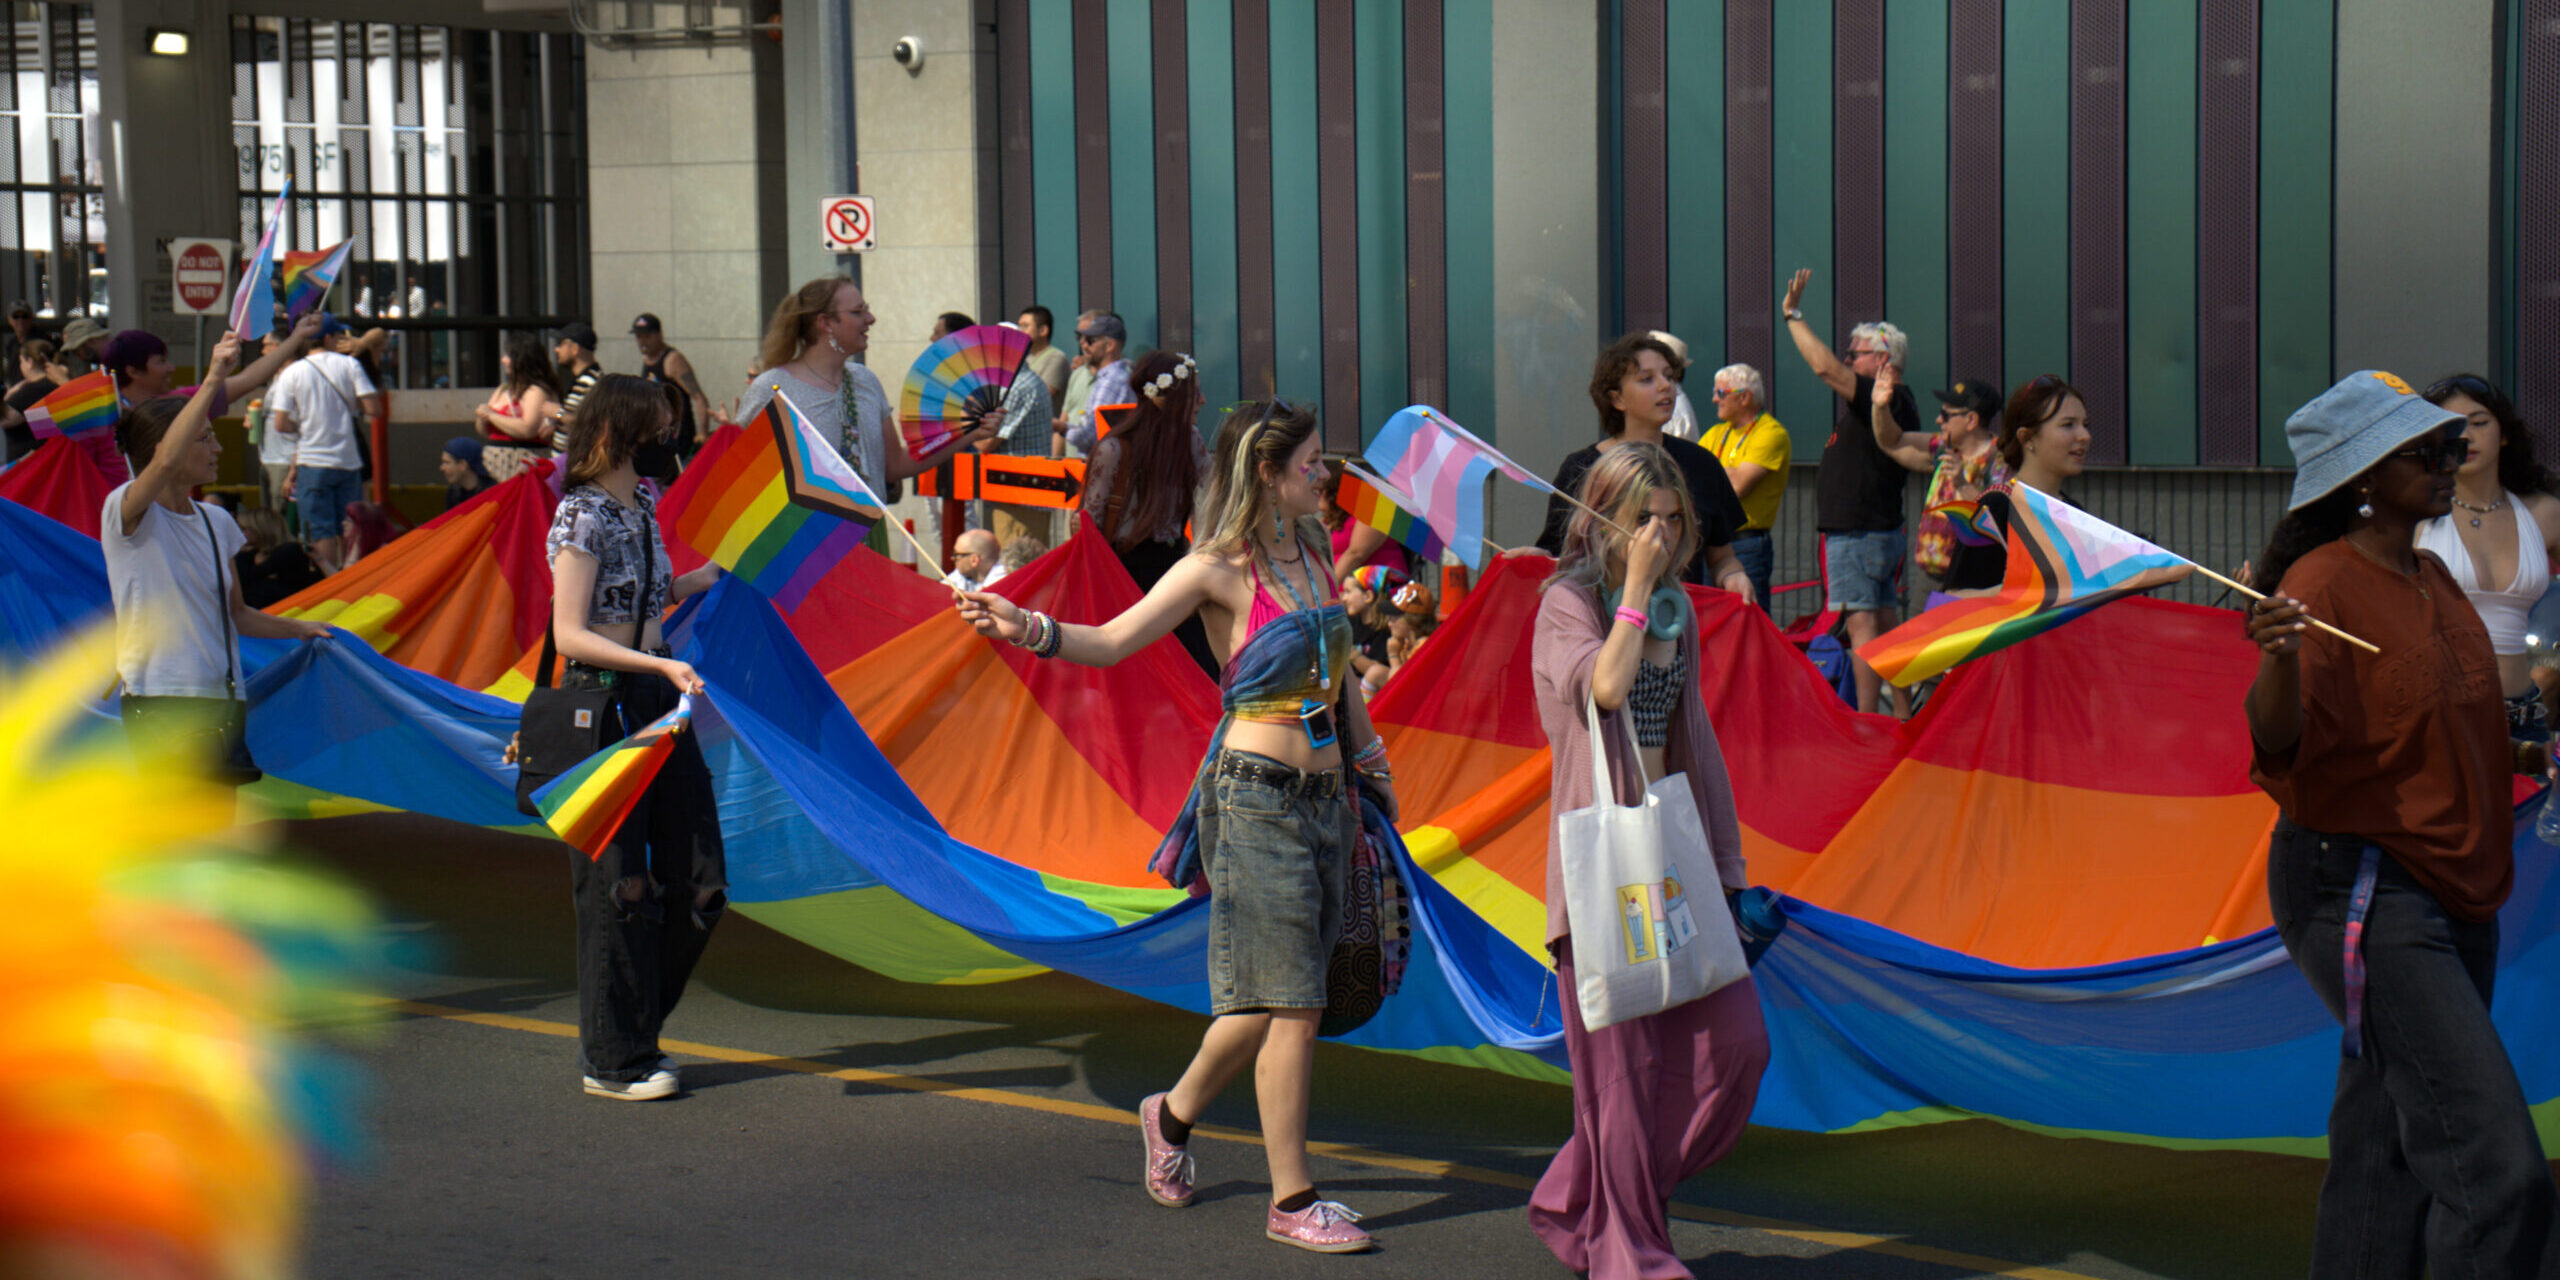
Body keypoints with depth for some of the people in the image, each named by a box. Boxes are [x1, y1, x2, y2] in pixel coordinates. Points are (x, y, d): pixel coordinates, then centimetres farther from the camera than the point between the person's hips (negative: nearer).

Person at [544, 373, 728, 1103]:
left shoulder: (643, 506, 11)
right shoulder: (582, 515, -13)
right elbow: (569, 634, -19)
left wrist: (705, 577, 21)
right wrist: (661, 664, -26)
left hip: (658, 699, 8)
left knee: (700, 877, 6)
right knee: (619, 883, -1)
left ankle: (630, 1026, 21)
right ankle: (614, 1061, 10)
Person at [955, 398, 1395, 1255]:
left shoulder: (1311, 555, 11)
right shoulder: (1218, 570, -9)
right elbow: (1111, 641, -13)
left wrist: (1373, 774, 26)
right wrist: (1025, 629, -30)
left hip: (1323, 798, 7)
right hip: (1257, 796, -7)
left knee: (1272, 998, 12)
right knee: (1290, 1002, -6)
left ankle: (1174, 1114, 35)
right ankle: (1292, 1200, 3)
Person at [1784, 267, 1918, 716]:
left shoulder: (1877, 399, -16)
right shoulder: (1900, 403, 14)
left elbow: (1826, 367, -26)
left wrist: (1793, 315, -19)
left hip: (1856, 532, -10)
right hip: (1885, 528, 10)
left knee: (1862, 626, -10)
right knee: (1887, 625, 12)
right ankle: (1903, 715, 16)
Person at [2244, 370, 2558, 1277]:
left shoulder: (2434, 580, 13)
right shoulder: (2323, 584, -14)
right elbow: (2279, 741, -27)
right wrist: (2279, 657, -44)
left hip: (2451, 893, 9)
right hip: (2358, 888, -9)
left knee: (2386, 1154, 11)